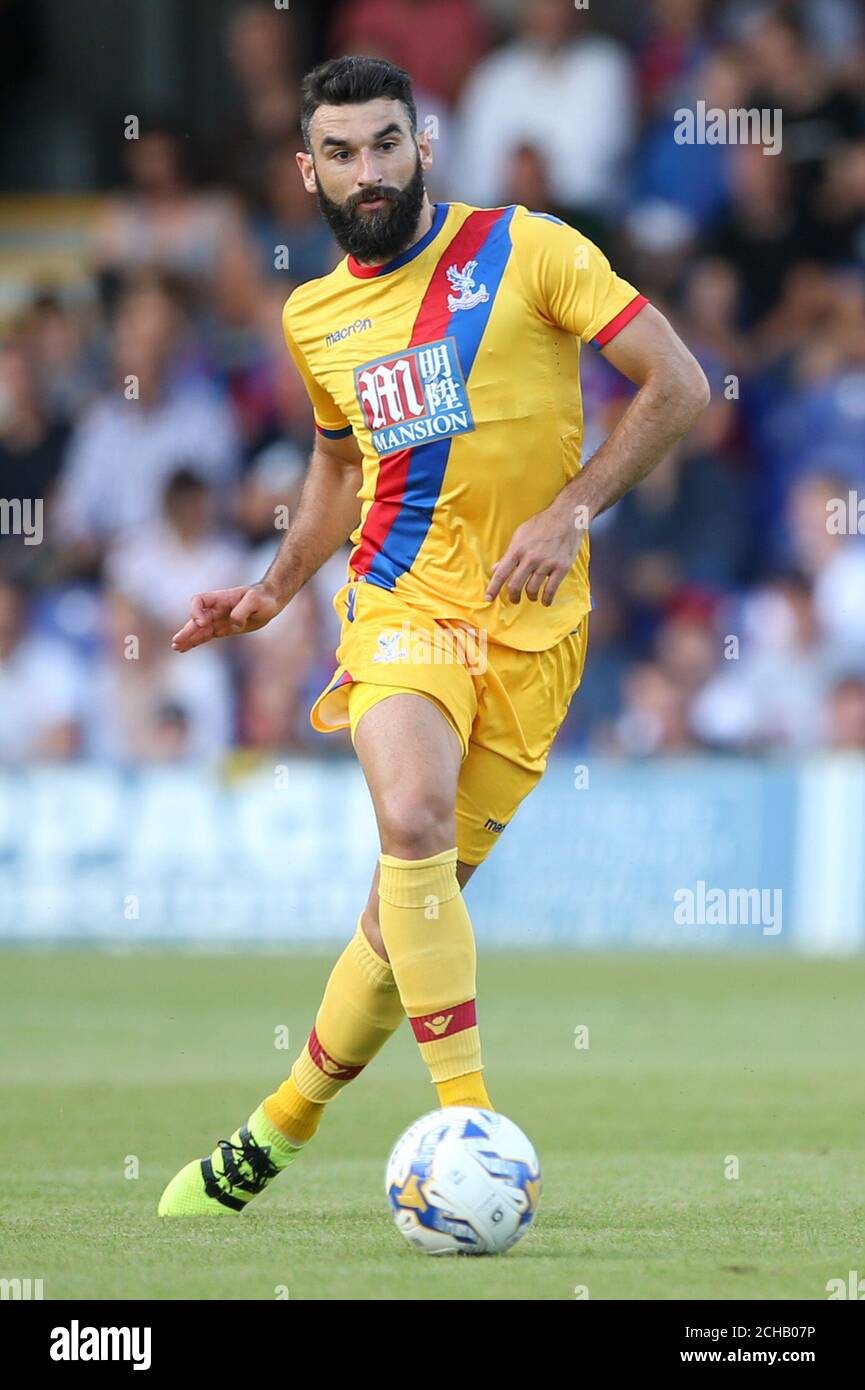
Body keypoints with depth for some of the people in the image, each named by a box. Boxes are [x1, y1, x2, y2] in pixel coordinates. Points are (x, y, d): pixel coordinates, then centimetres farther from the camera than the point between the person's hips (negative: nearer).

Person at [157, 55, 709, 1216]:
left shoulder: (525, 250, -3)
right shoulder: (314, 318, 11)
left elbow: (676, 384, -3)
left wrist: (571, 509, -11)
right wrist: (275, 589, 18)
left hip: (530, 621, -2)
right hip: (401, 601, 2)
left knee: (421, 895, -1)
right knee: (413, 823, -27)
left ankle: (286, 1121, 19)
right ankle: (470, 1118, -24)